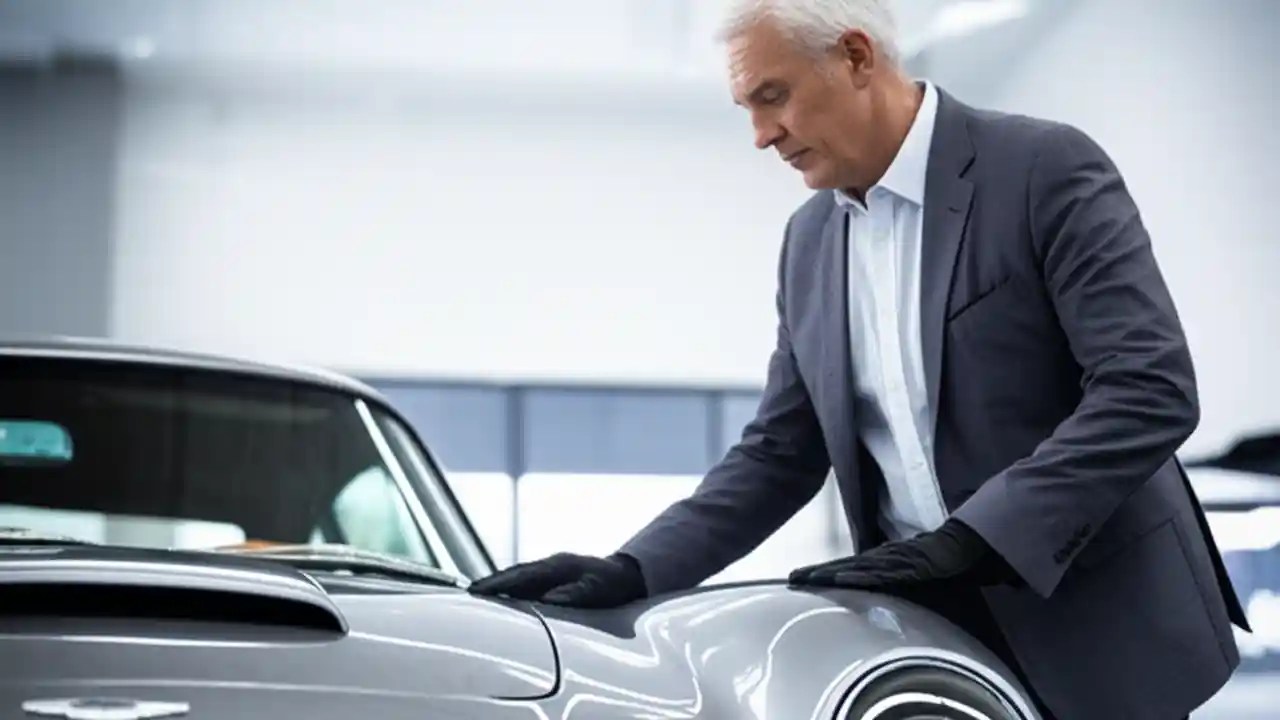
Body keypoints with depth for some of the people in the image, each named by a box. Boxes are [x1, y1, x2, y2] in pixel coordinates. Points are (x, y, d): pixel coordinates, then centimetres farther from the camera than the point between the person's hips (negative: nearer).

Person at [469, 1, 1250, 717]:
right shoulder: (810, 239, 10)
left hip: (1096, 635, -5)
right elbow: (779, 456, 12)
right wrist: (633, 570, -3)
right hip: (933, 634, 5)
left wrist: (967, 538, -24)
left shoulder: (1046, 168, -11)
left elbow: (1151, 387, -19)